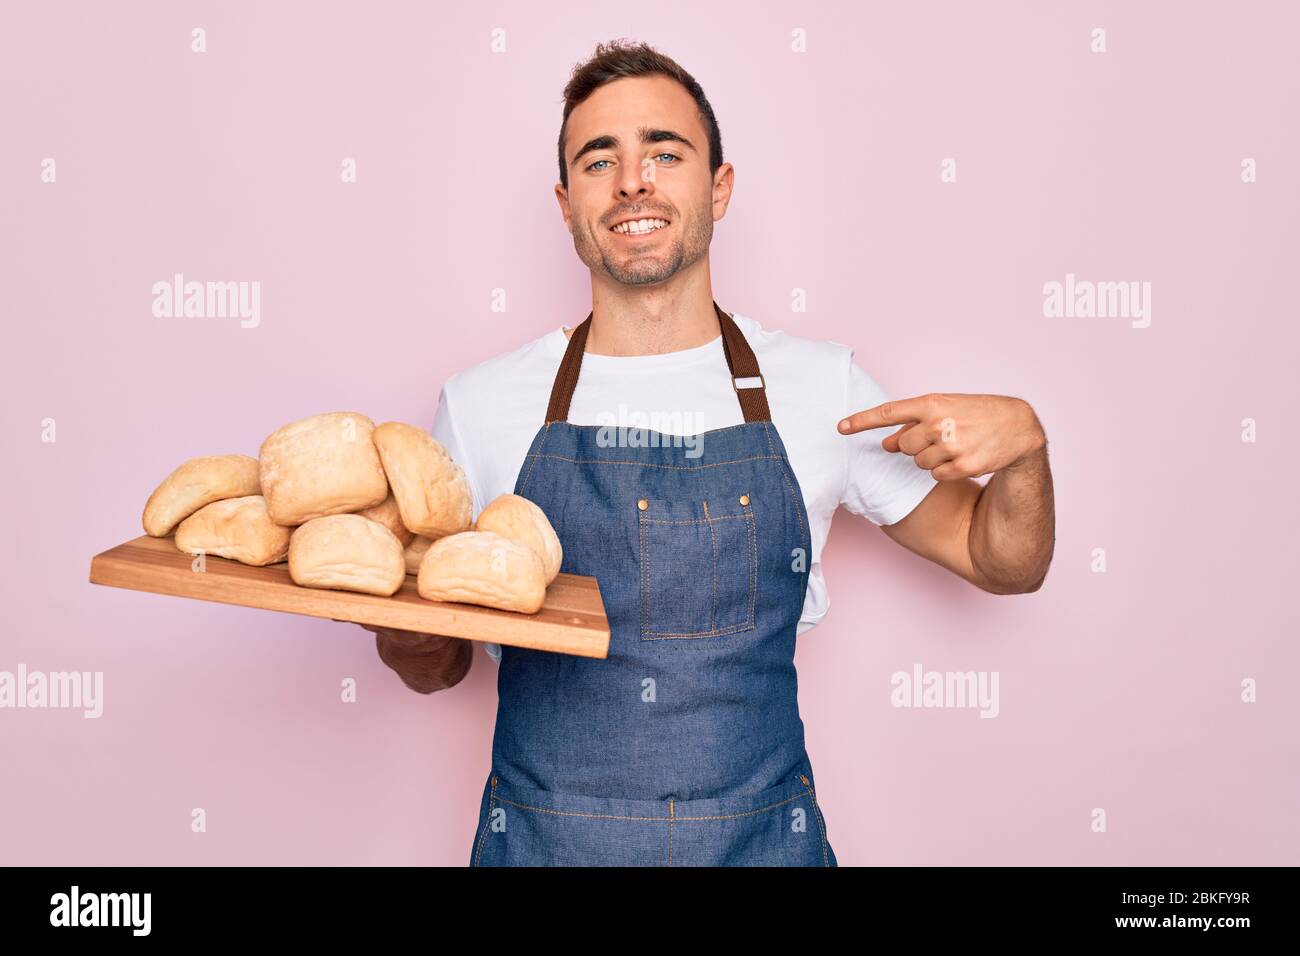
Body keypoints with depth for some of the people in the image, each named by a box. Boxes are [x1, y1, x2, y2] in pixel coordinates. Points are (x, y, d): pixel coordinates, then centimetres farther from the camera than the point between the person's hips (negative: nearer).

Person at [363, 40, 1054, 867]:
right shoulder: (482, 403, -5)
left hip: (764, 838, 1)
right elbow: (440, 665, 4)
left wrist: (1021, 441, -15)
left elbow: (1005, 562, 4)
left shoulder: (821, 387, -4)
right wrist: (403, 632, -19)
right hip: (540, 838, 0)